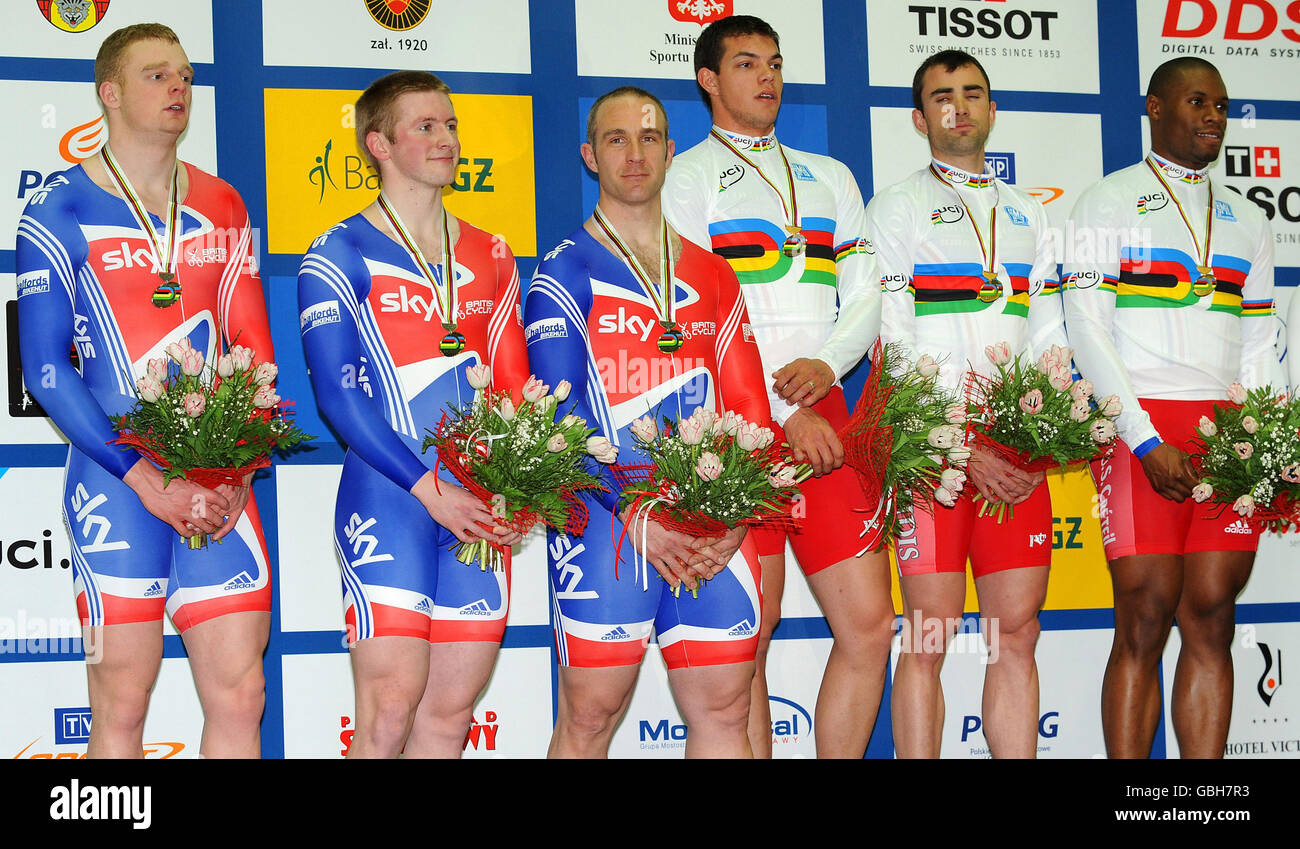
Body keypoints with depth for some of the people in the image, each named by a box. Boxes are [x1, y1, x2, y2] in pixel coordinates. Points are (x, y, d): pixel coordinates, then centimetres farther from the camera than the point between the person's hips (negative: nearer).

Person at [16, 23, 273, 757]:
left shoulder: (222, 208, 12)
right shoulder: (61, 210, -1)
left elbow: (256, 348, 12)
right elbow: (46, 369, -6)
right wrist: (148, 482, -13)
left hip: (220, 487, 4)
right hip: (118, 482, -4)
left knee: (240, 695, 2)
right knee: (123, 704, 0)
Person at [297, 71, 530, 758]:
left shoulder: (490, 258, 16)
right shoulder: (340, 254, 0)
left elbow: (516, 386, 16)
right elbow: (337, 394, -9)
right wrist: (431, 489, -16)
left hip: (478, 511, 5)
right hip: (388, 500, -5)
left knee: (450, 713, 5)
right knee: (390, 711, -11)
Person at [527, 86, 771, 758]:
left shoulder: (712, 277, 16)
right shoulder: (565, 274, 2)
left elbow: (748, 405, 11)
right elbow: (559, 413, -8)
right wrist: (636, 512, -17)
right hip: (607, 522, -4)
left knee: (723, 708, 5)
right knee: (590, 713, -1)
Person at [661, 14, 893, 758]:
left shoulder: (830, 177, 22)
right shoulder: (686, 179, 5)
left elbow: (866, 293, 15)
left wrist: (827, 364, -6)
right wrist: (781, 415, -11)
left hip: (823, 412, 5)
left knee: (869, 622, 0)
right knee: (750, 630, -5)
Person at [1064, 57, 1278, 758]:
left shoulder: (1246, 220, 21)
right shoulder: (1108, 202, 6)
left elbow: (1259, 344, 18)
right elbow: (1087, 329, -3)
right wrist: (1147, 443, -12)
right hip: (1141, 429, -4)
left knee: (1211, 620, 1)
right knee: (1145, 622, -7)